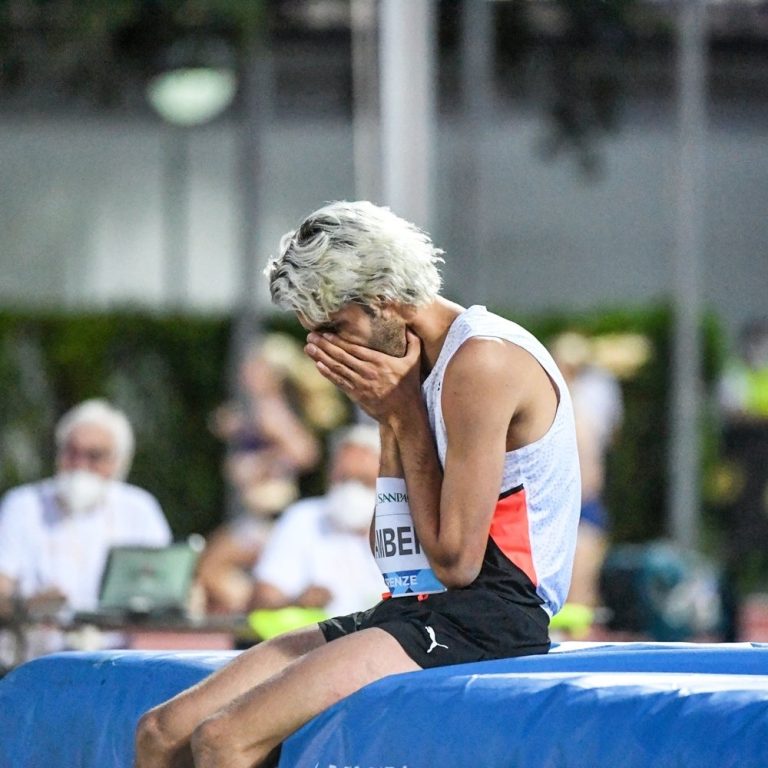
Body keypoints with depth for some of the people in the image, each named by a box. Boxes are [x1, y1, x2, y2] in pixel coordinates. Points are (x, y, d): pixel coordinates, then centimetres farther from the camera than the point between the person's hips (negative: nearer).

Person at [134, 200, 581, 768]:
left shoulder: (482, 361, -13)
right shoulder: (413, 369, 16)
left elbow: (455, 559, -16)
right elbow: (389, 549, 15)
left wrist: (402, 414, -8)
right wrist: (387, 419, 4)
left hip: (480, 619, -10)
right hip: (412, 611, 10)